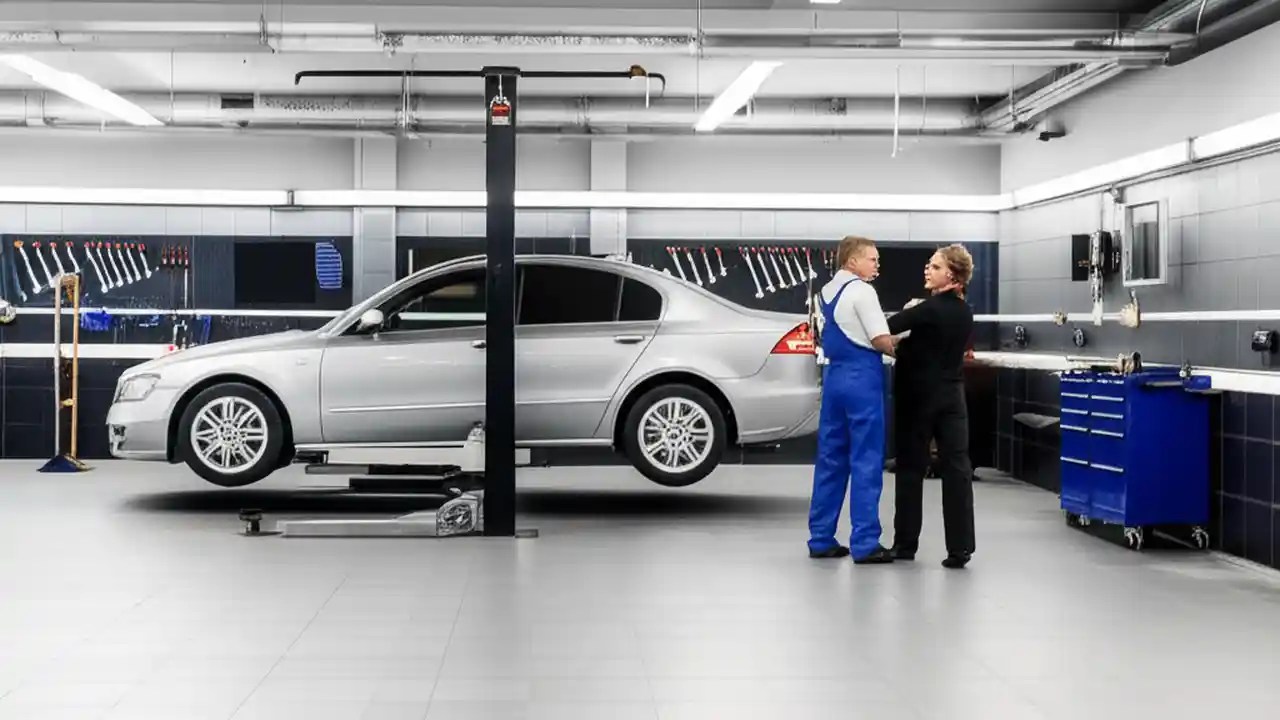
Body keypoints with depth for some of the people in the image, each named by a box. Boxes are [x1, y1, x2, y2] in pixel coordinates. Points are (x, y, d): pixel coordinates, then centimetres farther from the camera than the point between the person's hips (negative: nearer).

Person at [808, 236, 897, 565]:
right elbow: (881, 340, -14)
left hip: (834, 374, 8)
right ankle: (865, 543, -3)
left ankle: (821, 538, 13)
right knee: (866, 461, -4)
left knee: (831, 458, 10)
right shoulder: (862, 291, -10)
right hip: (863, 377, -8)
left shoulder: (826, 292, 15)